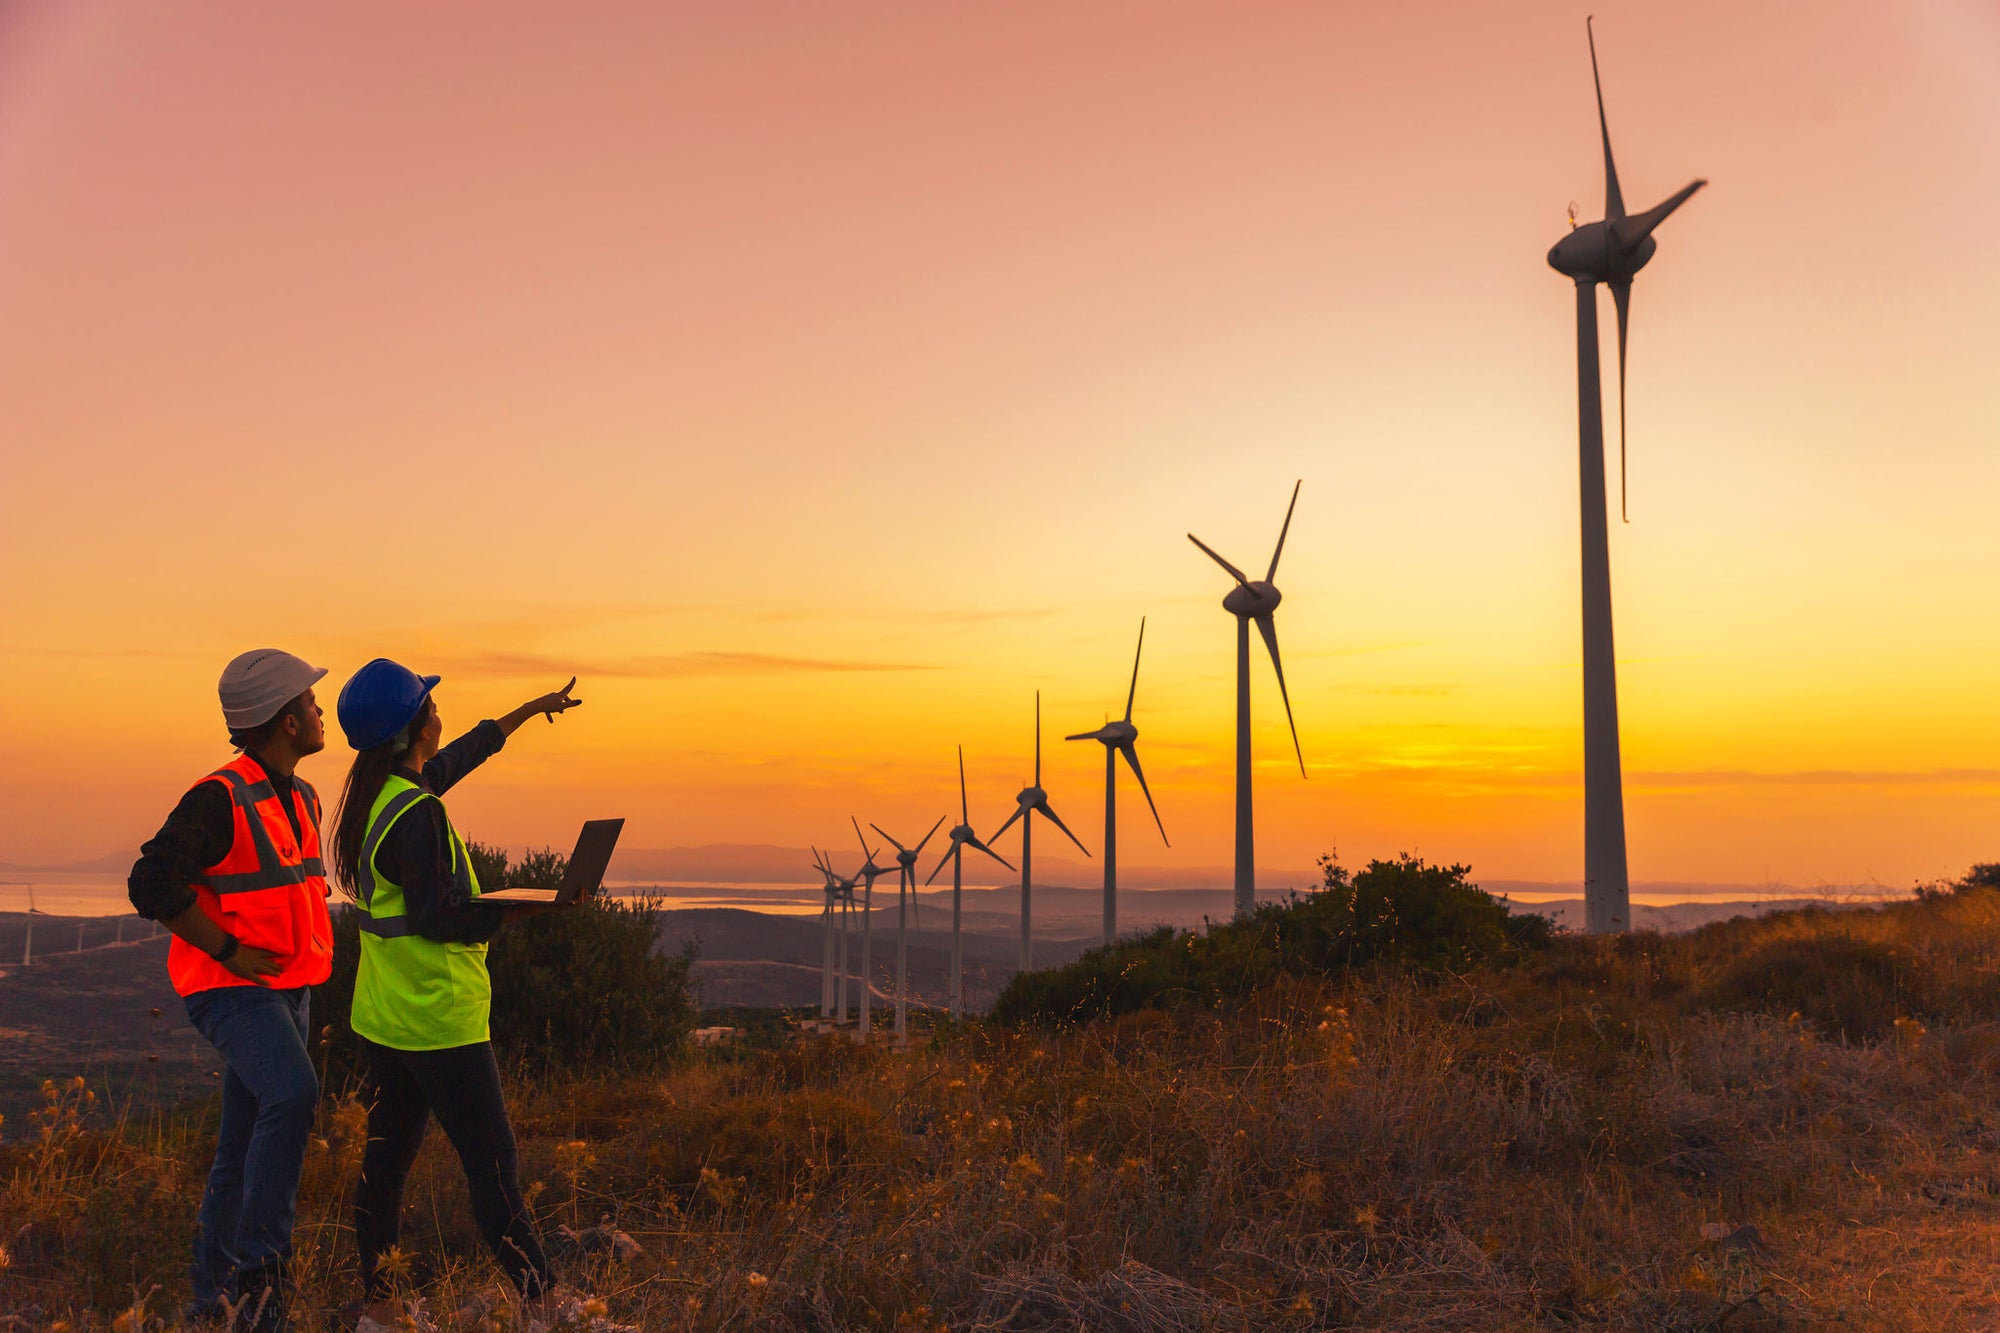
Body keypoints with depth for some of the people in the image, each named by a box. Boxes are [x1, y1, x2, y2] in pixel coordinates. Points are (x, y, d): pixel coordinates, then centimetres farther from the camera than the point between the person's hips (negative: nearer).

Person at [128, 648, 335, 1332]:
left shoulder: (303, 797, 12)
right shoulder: (220, 799, -17)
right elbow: (151, 884, -23)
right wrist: (229, 951, -19)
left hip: (288, 989, 8)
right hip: (231, 988, -8)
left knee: (245, 1146, 12)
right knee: (292, 1095, -28)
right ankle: (258, 1264, -16)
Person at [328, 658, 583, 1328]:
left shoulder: (374, 793, 8)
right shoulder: (417, 813, -21)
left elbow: (456, 758, 23)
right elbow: (436, 918, -21)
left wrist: (528, 710, 33)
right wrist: (529, 905, -16)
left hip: (380, 1016, 9)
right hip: (439, 1020, -9)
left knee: (385, 1158, 15)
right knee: (492, 1165, -2)